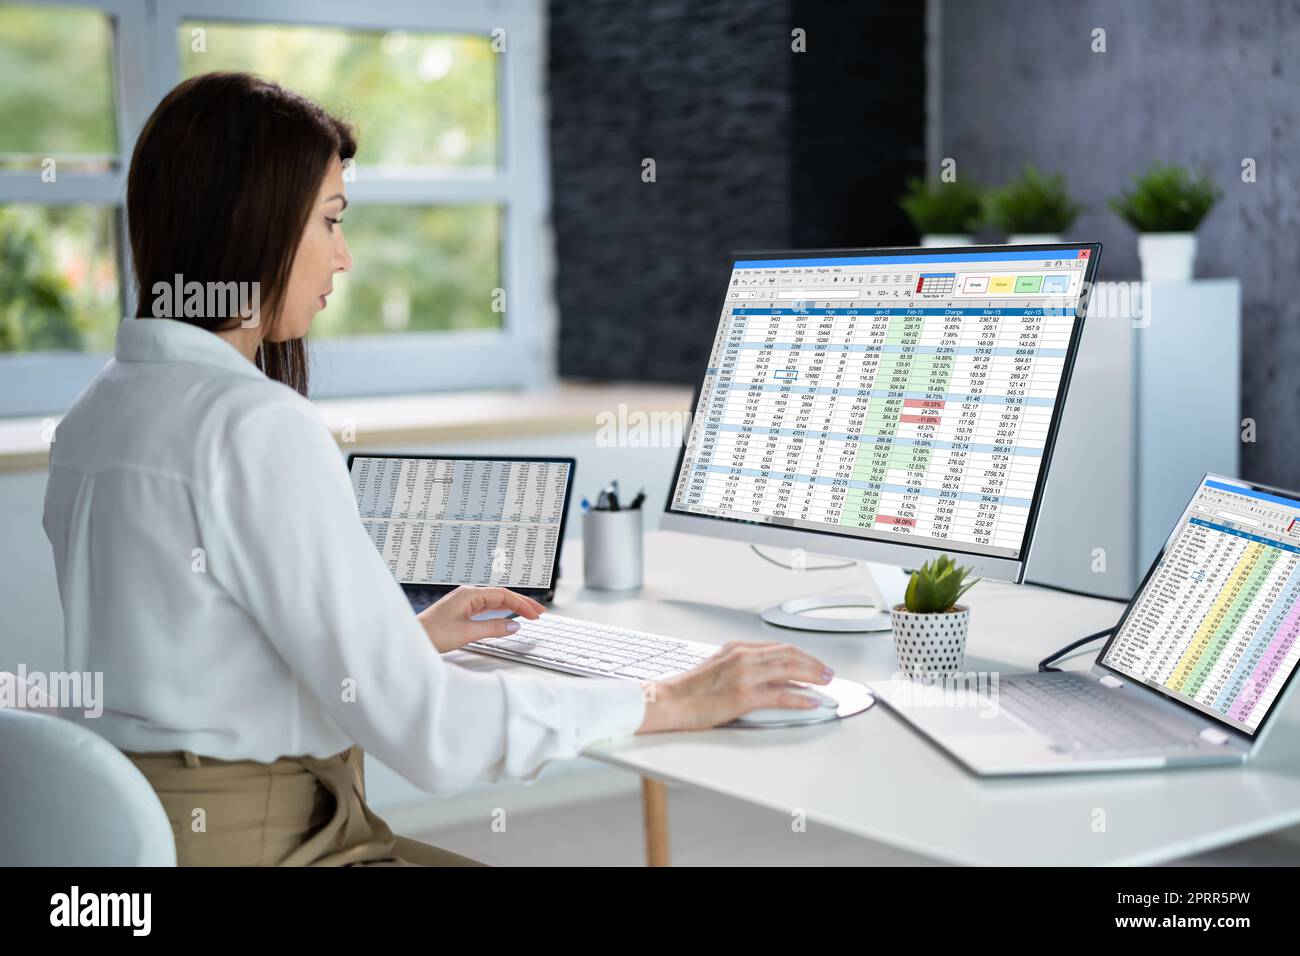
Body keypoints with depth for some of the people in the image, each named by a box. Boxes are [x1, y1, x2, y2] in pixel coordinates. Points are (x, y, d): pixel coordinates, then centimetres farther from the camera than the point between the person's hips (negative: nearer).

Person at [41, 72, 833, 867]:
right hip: (252, 843, -9)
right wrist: (667, 704, -13)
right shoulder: (255, 425, -22)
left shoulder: (99, 411, 7)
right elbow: (422, 725, -23)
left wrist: (408, 636, 16)